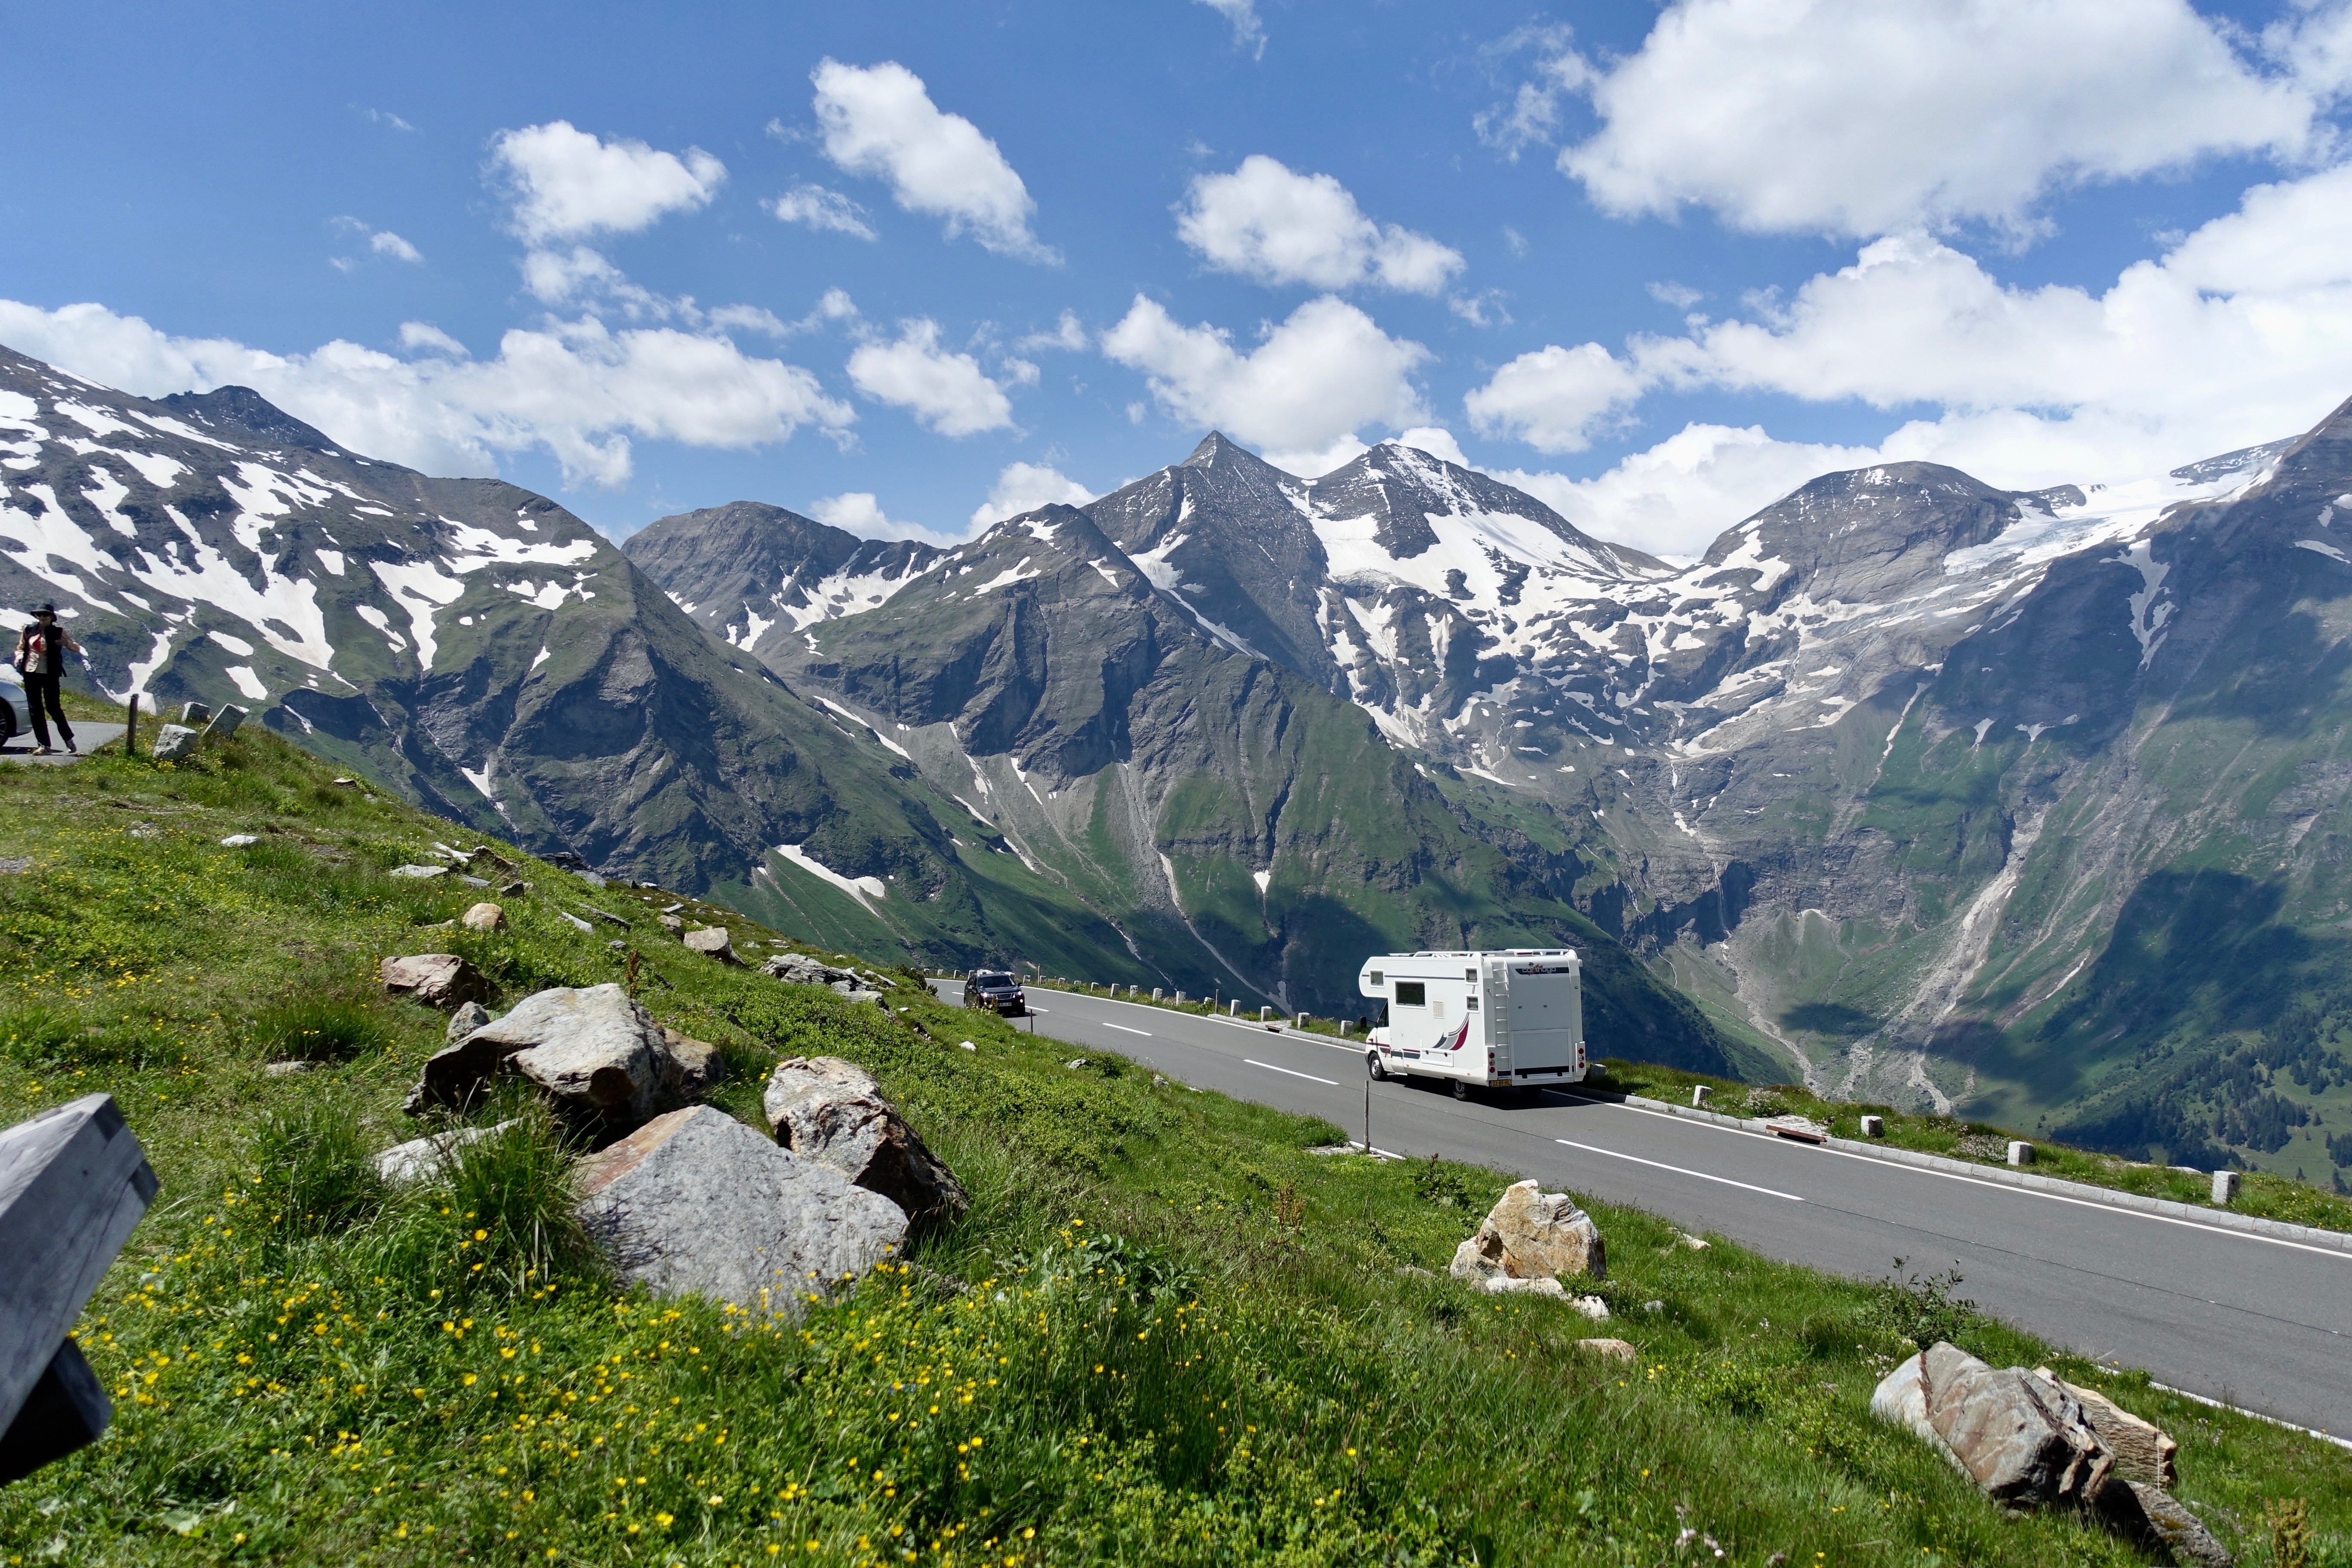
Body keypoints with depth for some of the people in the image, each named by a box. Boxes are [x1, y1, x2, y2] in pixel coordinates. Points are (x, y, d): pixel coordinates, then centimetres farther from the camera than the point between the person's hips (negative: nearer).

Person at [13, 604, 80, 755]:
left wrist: (67, 643, -19)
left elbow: (77, 649, 2)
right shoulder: (29, 631, 8)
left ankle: (69, 741, 10)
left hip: (50, 674, -4)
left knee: (53, 707, -5)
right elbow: (20, 648, 21)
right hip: (31, 673, 4)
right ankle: (44, 746, 5)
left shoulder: (59, 633, 0)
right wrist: (19, 657, 0)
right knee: (35, 709, 2)